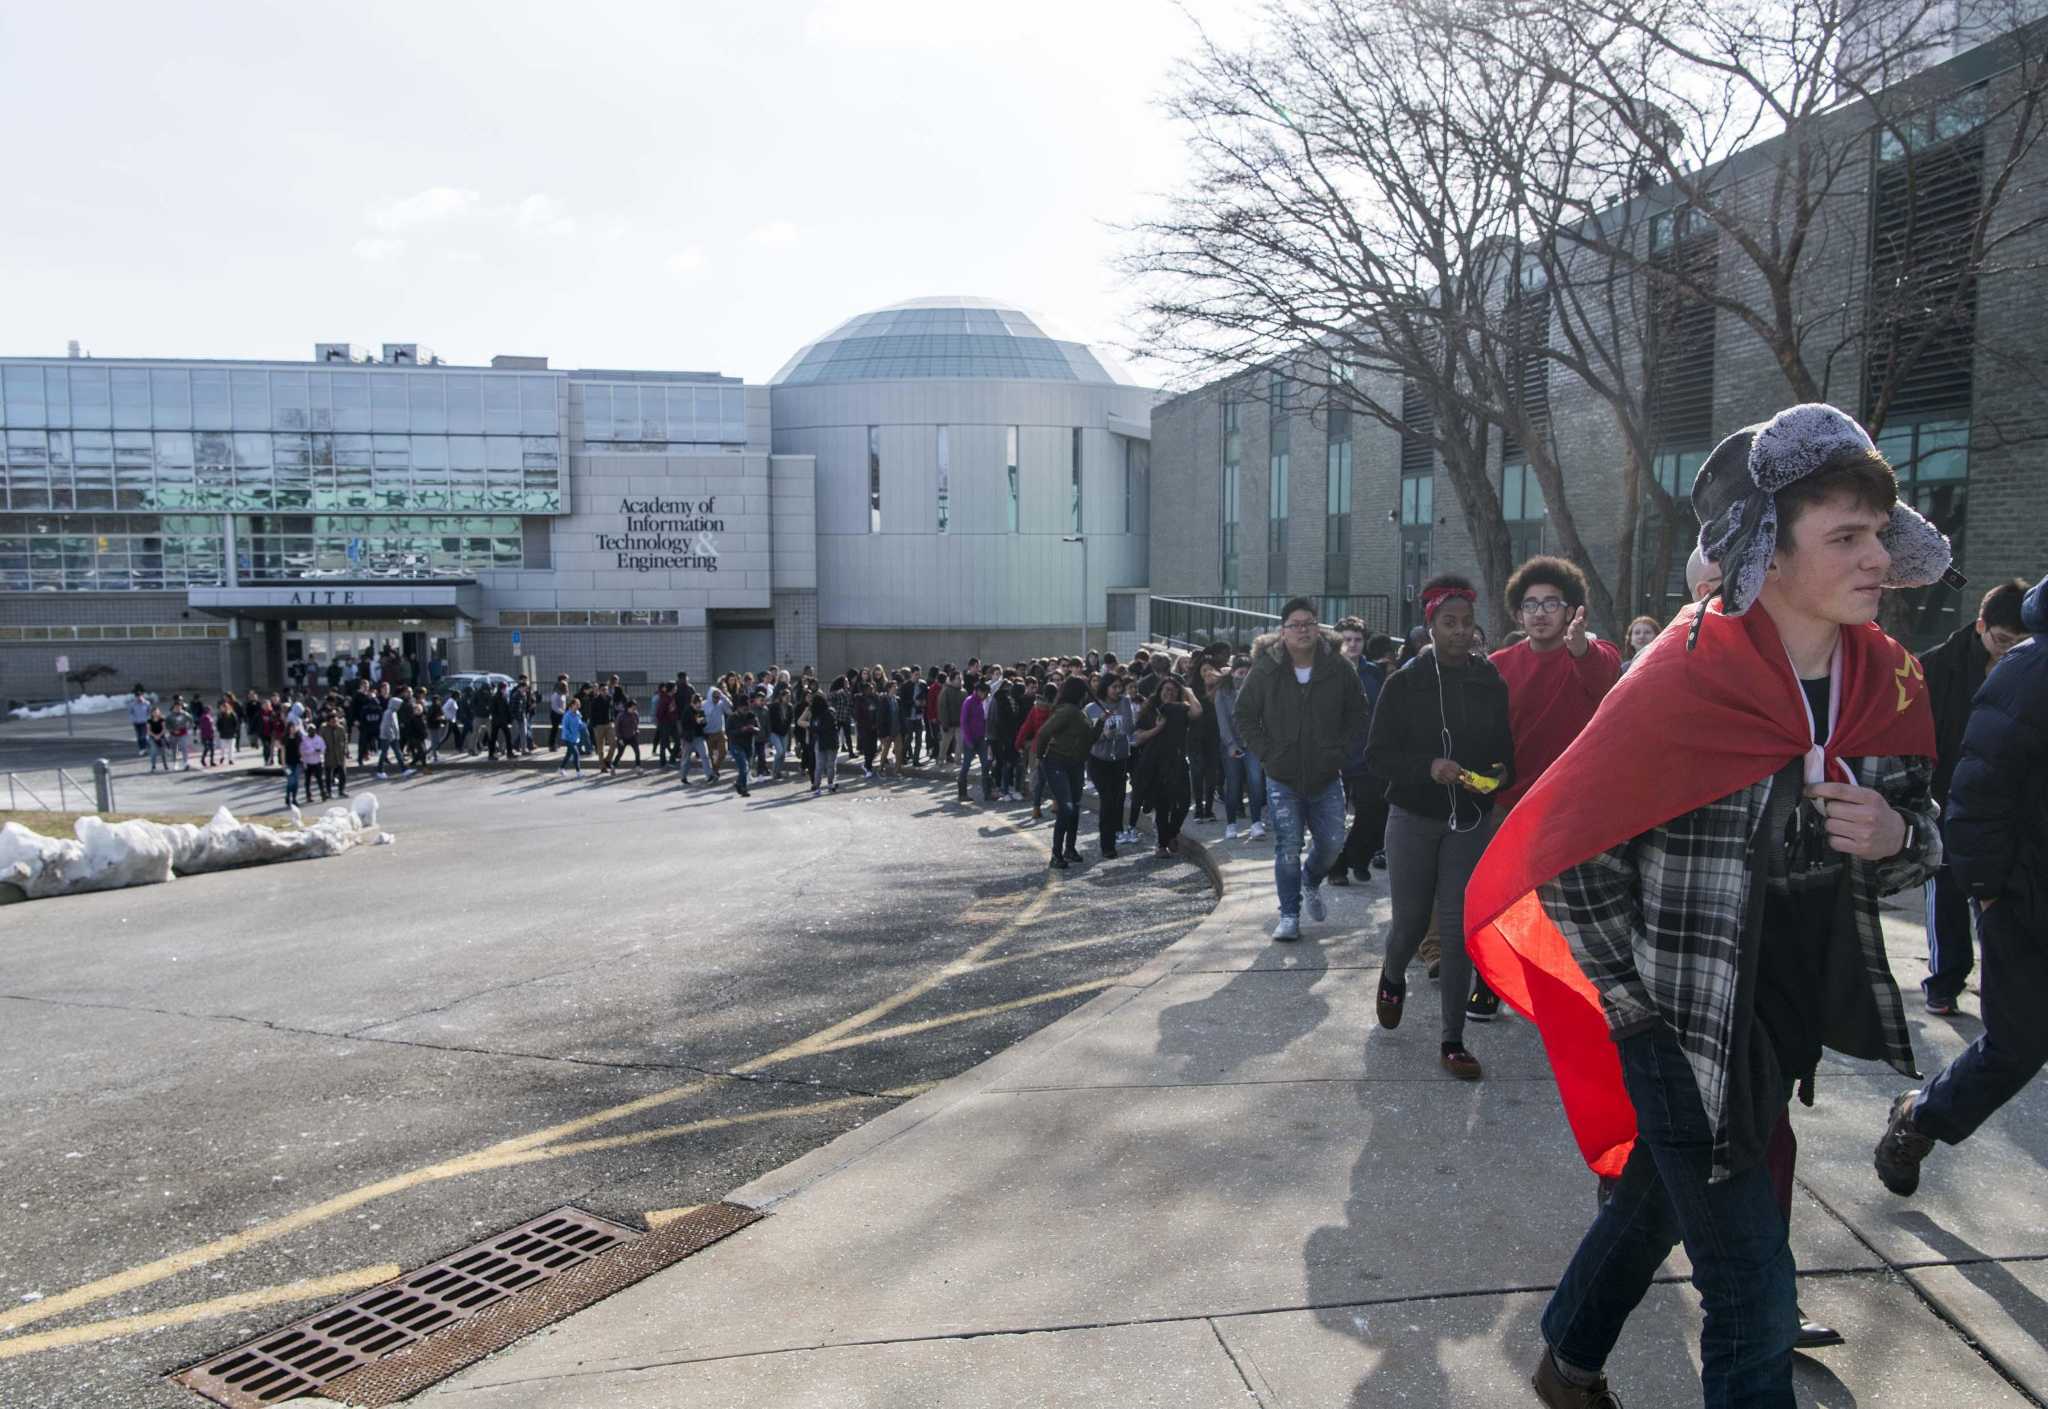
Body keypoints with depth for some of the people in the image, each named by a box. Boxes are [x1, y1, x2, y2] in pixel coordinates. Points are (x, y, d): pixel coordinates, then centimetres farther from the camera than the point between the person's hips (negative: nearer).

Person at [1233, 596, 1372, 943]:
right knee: (1288, 847, -3)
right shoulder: (1265, 669, -5)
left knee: (1332, 842, 4)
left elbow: (1358, 713, 10)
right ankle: (1289, 915, 8)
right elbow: (1245, 717, 4)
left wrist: (1339, 750, 0)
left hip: (1326, 775, 2)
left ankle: (1311, 882, 36)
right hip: (1282, 777, -2)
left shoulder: (1339, 667, -2)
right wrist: (1267, 754, -4)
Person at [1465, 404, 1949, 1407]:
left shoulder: (1885, 682, -2)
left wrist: (1898, 837, -13)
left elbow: (1915, 838, 11)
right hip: (1685, 1031, -6)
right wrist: (1636, 1005, -13)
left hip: (1795, 1018, 7)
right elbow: (1566, 858, -17)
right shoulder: (1684, 683, -21)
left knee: (1657, 1200, 26)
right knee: (1755, 1299, 0)